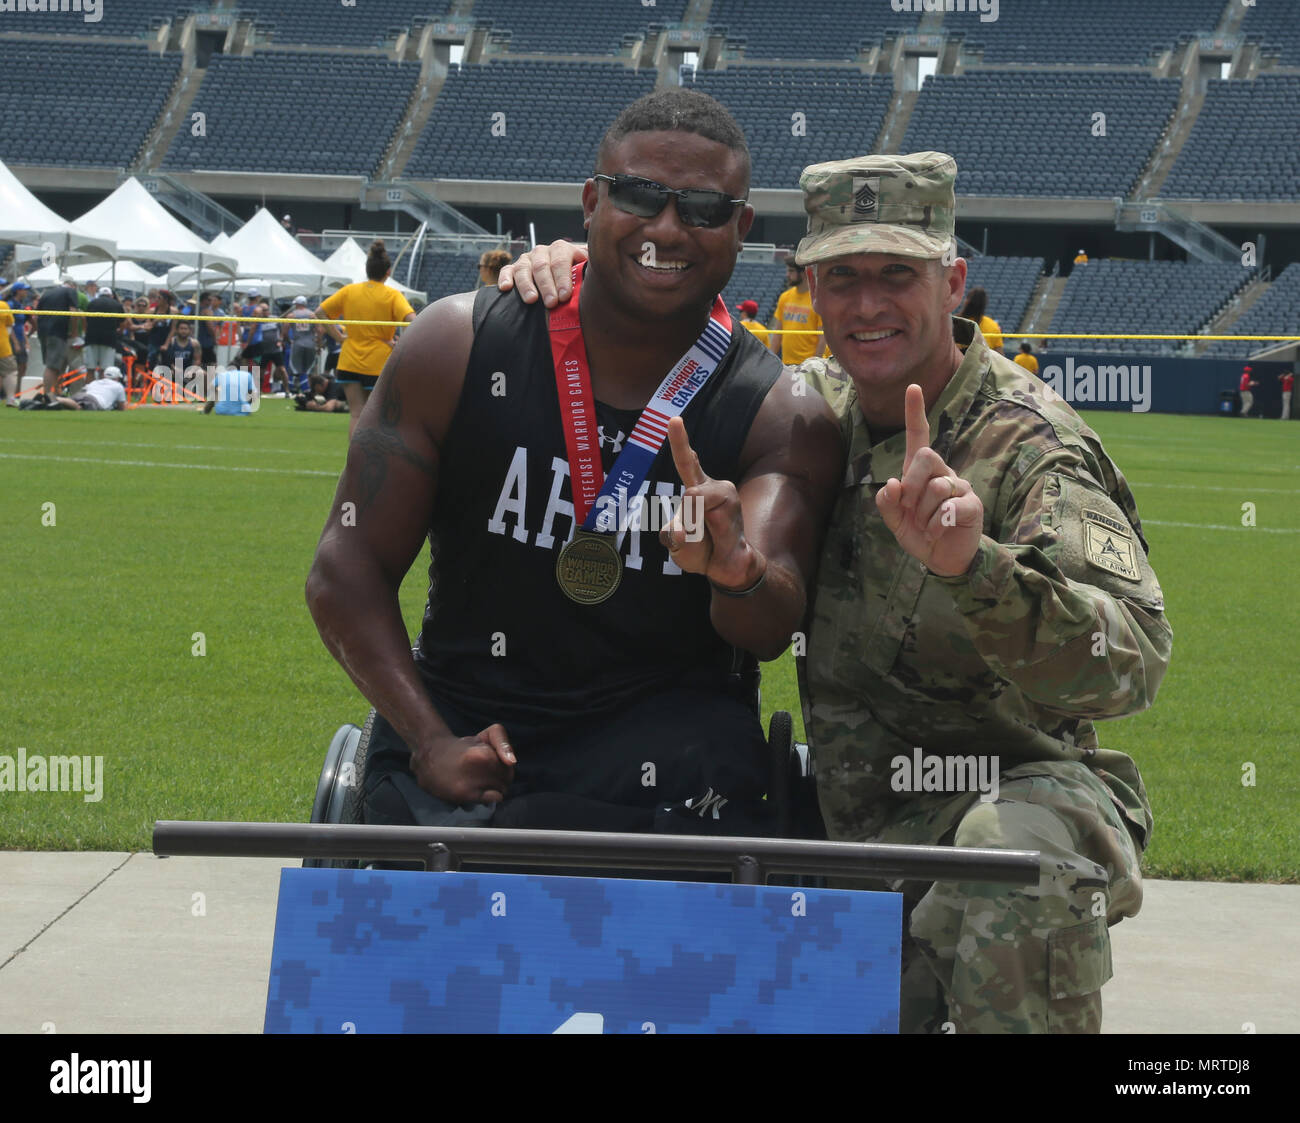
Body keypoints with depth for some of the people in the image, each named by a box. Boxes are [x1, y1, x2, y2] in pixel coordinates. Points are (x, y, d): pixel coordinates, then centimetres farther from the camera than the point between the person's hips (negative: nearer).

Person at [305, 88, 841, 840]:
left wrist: (739, 571, -40)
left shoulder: (784, 417, -1)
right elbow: (348, 568, 2)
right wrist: (431, 743, -11)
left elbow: (770, 631, -15)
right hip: (463, 729, 0)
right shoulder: (461, 348, 1)